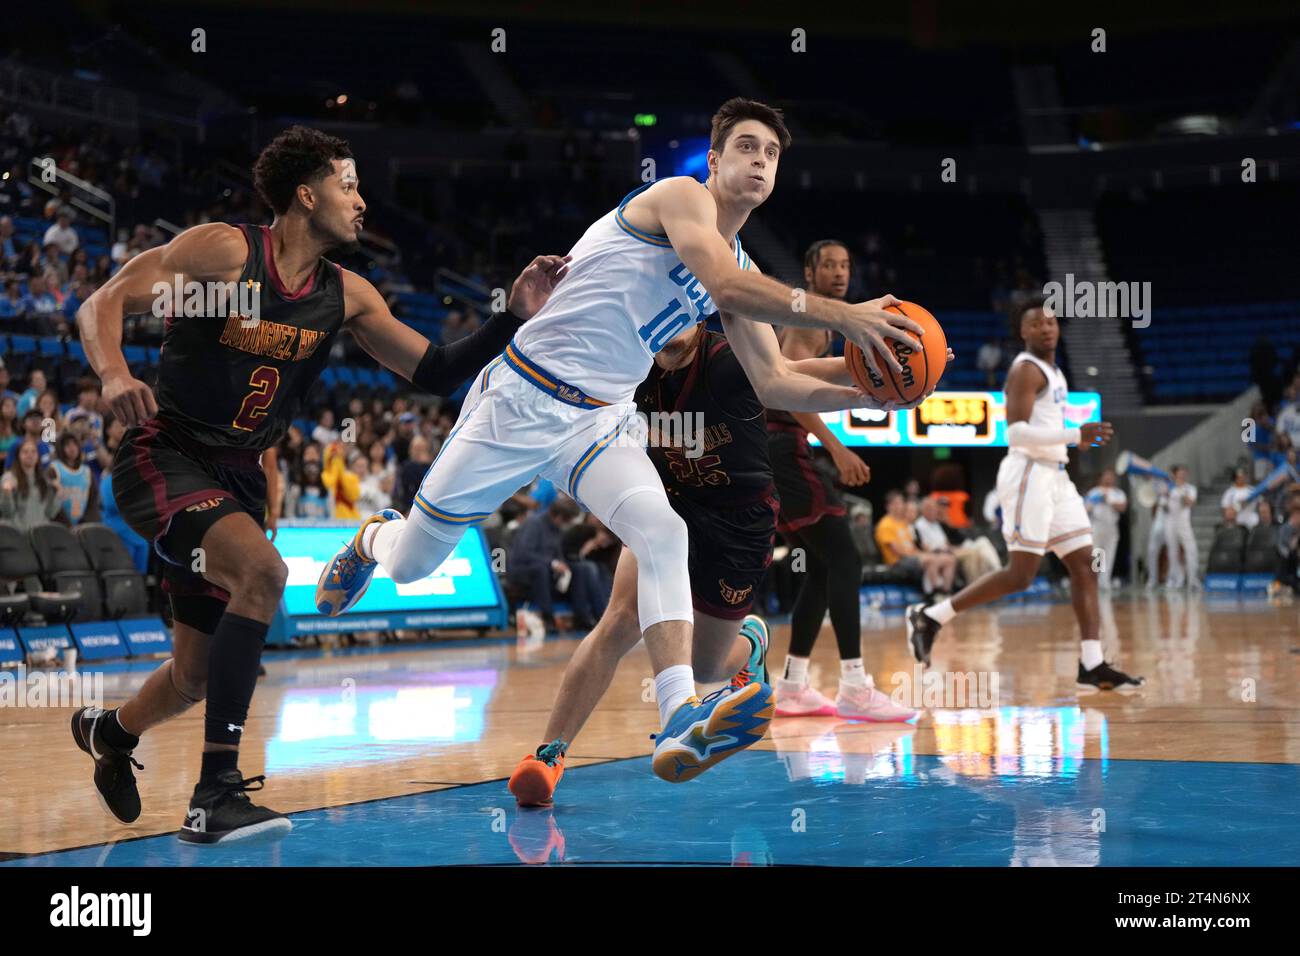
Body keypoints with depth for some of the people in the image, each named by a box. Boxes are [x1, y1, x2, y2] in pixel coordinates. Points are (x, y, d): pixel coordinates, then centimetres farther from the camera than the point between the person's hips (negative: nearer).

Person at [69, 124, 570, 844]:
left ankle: (108, 731, 48)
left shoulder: (346, 296, 3)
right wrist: (114, 374, -33)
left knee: (198, 677, 12)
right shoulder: (224, 250, -13)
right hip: (162, 458, -7)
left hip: (237, 476, 7)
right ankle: (215, 795, -29)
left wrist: (516, 315, -7)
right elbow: (101, 305, -13)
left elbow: (434, 373, 5)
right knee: (262, 571, -33)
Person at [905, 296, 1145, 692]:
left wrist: (1074, 437, 20)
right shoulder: (1026, 369, -11)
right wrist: (1074, 434, -27)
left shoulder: (1052, 371, 18)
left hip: (1054, 477, 10)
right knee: (1019, 575, -12)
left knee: (1084, 567, 3)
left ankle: (1092, 667, 2)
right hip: (1029, 475, -9)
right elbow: (1015, 433, -22)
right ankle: (929, 617, -5)